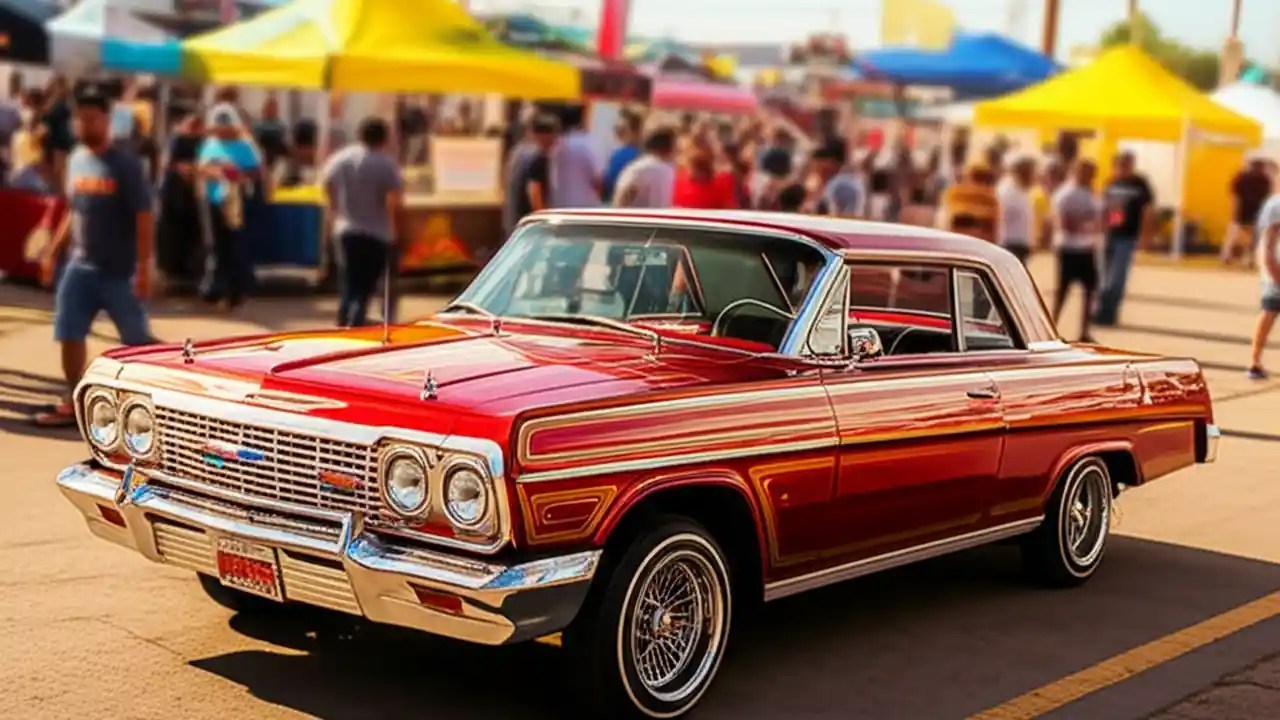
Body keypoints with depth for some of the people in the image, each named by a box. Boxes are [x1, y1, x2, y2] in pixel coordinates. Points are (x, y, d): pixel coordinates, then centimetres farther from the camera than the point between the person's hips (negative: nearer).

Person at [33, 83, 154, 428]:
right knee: (69, 335, 5)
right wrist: (53, 252, 15)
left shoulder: (124, 162, -13)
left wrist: (143, 267, -20)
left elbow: (143, 217, -15)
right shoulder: (76, 159, 6)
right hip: (80, 266, 6)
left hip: (119, 271, -6)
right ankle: (73, 404, 17)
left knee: (138, 341, 2)